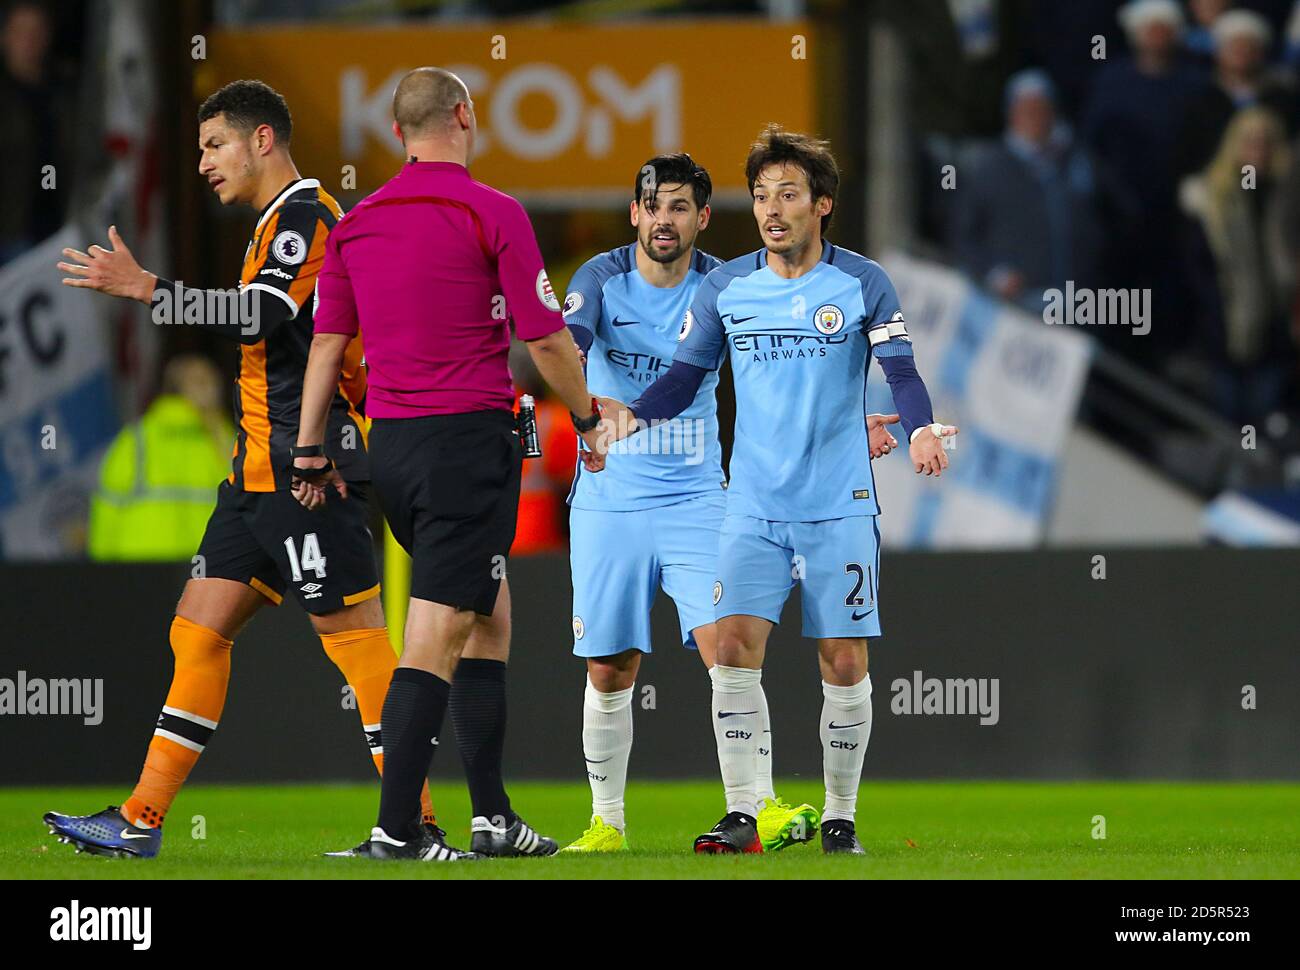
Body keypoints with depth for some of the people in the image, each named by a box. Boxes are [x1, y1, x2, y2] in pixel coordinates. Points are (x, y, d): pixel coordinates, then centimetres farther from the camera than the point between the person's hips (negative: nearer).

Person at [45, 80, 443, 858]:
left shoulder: (304, 215, -11)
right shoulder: (285, 222, 21)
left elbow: (261, 315, -25)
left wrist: (145, 288, -26)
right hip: (263, 472, 10)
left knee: (352, 633, -9)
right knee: (201, 626, 7)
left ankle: (417, 821, -8)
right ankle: (141, 821, 7)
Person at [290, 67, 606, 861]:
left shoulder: (357, 222, 9)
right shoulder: (493, 214, -8)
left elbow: (328, 341, 10)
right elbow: (547, 341, -6)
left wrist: (311, 452, 15)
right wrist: (588, 418, 9)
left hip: (391, 441, 7)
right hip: (468, 437, -7)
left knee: (489, 616, 17)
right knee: (437, 636, -8)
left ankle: (493, 816, 17)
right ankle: (395, 829, -13)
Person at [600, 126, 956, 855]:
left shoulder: (862, 284, -1)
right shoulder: (725, 289, 6)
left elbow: (903, 374, -6)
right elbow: (685, 377, 10)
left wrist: (920, 430, -27)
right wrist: (631, 416, -9)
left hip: (840, 507, -2)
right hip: (754, 508, 2)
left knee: (845, 664, 0)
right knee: (735, 646, -12)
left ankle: (841, 818, 13)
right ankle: (742, 815, -10)